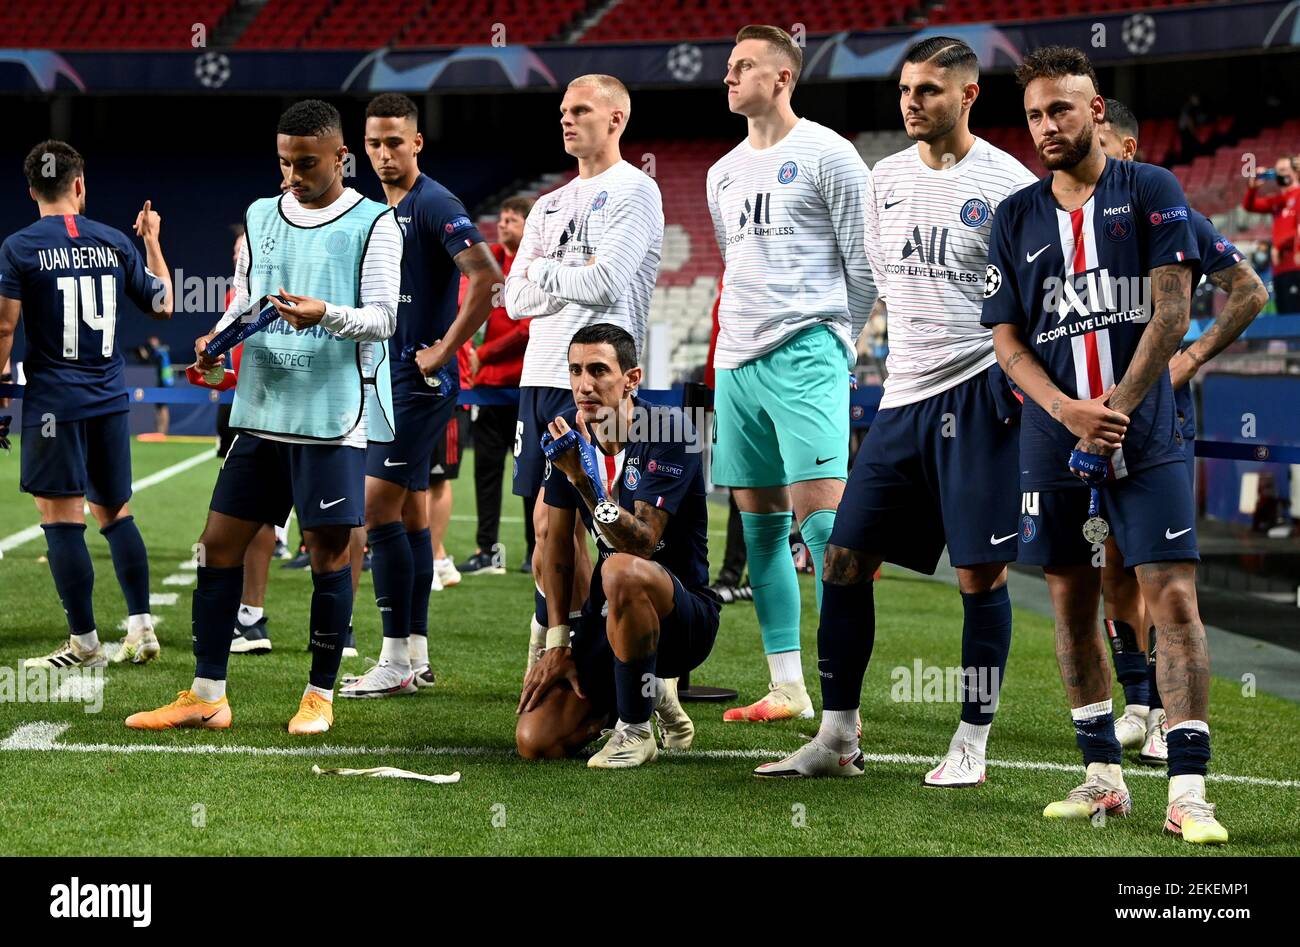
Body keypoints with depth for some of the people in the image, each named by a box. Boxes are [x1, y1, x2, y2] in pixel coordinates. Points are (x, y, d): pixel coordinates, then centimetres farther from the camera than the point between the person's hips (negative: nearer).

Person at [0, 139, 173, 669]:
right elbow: (162, 305, 16)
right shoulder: (115, 243, 5)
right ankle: (141, 628, 12)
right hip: (109, 399, 5)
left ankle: (85, 643, 0)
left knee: (61, 518, -1)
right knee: (115, 513, 15)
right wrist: (152, 242, 29)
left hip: (54, 401, -4)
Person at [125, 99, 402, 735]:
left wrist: (327, 315, -27)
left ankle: (320, 695, 12)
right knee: (220, 541, 4)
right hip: (261, 410, 5)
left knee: (328, 551, -2)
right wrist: (218, 338, 0)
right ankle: (206, 695, 12)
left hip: (334, 416, -5)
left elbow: (382, 318, -9)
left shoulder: (373, 223, -2)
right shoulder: (260, 217, 13)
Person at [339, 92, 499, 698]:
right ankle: (416, 657, 15)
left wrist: (444, 350, -20)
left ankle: (395, 661, -10)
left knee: (378, 509, -12)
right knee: (410, 514, 10)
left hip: (420, 382, -9)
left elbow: (486, 278, -25)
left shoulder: (434, 205, -13)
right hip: (388, 381, 9)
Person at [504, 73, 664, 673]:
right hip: (539, 376, 8)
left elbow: (605, 283, -16)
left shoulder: (634, 191, -4)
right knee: (558, 532, 7)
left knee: (552, 523, -12)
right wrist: (573, 279, -4)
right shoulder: (549, 206, 20)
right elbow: (516, 299, 12)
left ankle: (547, 648, -5)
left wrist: (543, 273, 0)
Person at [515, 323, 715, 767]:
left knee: (621, 571, -41)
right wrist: (557, 642, 2)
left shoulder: (670, 432, -18)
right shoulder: (568, 432, 0)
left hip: (685, 616, -6)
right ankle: (650, 694, 19)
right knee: (536, 741, -11)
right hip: (609, 614, 6)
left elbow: (642, 544, -28)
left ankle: (635, 730, -20)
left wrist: (585, 480, -40)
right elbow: (558, 543, 8)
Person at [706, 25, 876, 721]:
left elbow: (866, 265, -3)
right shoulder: (724, 173, 18)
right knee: (760, 526, 7)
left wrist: (831, 346, 3)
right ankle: (786, 689, 13)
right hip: (737, 361, 8)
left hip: (805, 356, -7)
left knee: (820, 515, -15)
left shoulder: (827, 155, -4)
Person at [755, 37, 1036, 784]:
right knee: (846, 560, 4)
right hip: (903, 394, 6)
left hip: (977, 393, -6)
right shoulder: (887, 177, 11)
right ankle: (837, 738, 13)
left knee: (979, 573, -3)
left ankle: (973, 743, 8)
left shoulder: (1007, 183, -7)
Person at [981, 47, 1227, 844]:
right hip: (1053, 445, 4)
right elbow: (1007, 340, 7)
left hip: (1145, 441, -4)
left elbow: (1172, 312, -5)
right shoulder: (1016, 218, 10)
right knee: (1074, 608, 8)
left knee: (1174, 601, -10)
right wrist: (1071, 412, -10)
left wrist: (1115, 411, -12)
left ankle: (1189, 791, -12)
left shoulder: (1152, 192, 1)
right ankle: (1104, 777, 19)